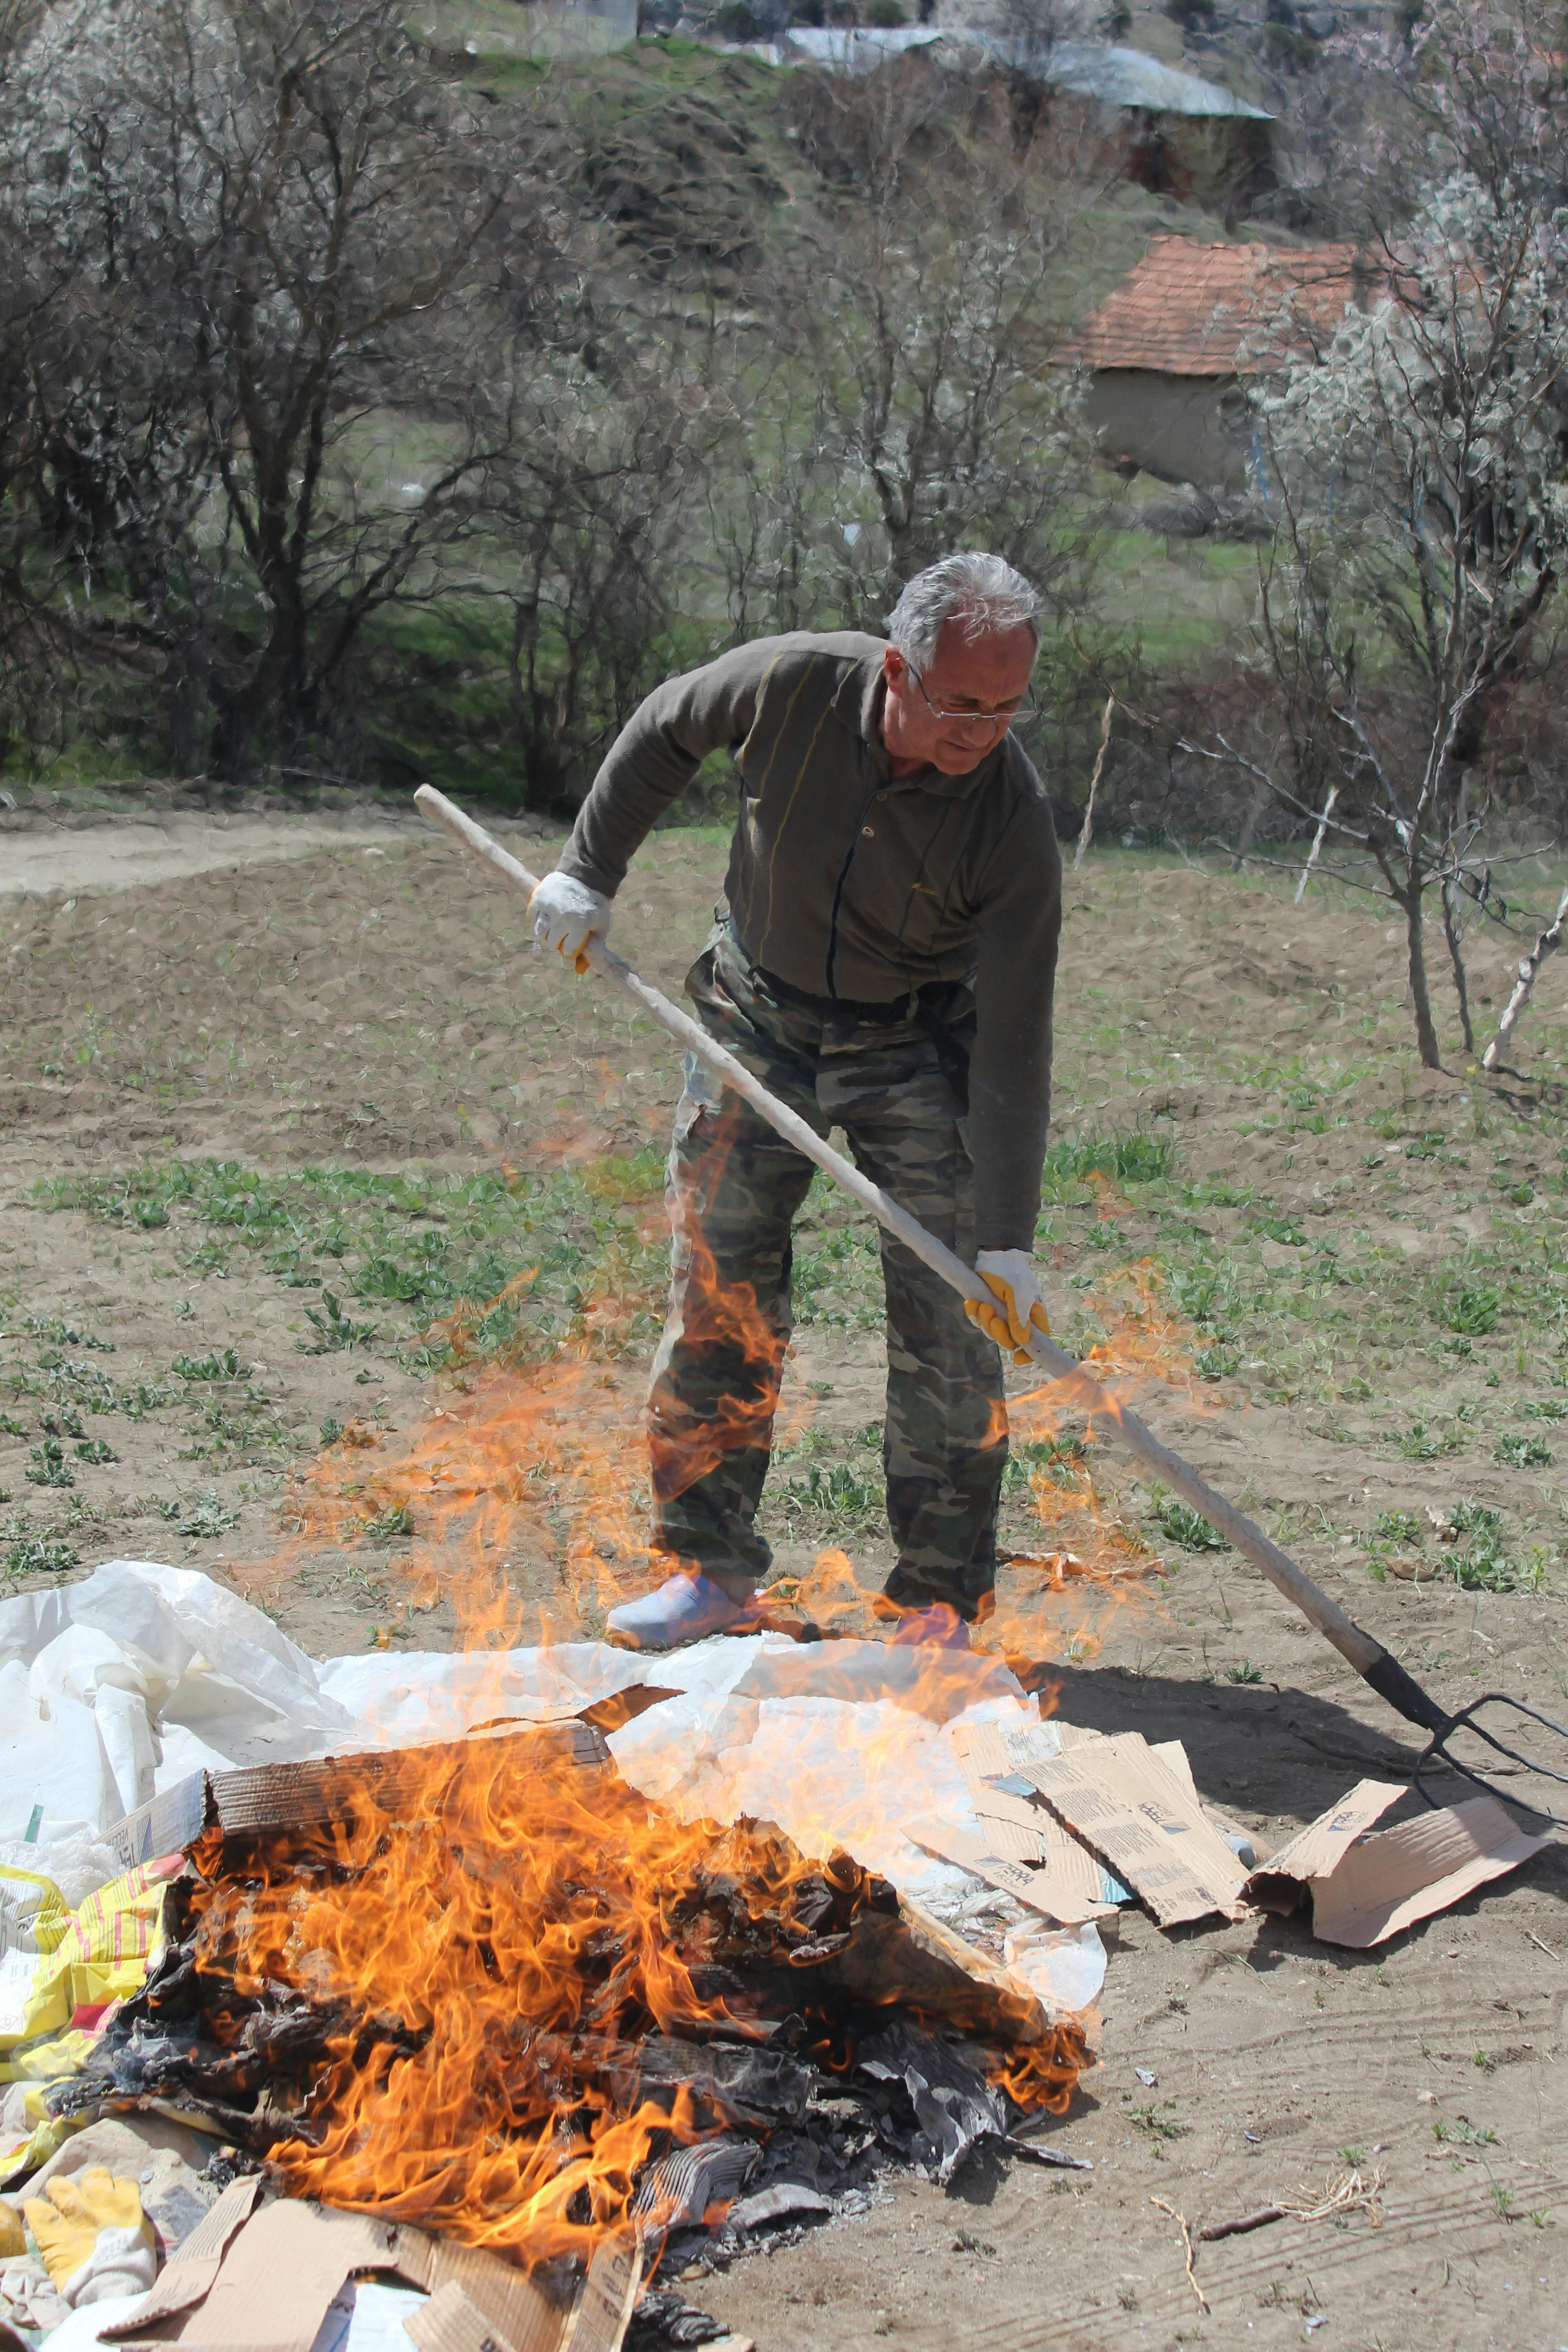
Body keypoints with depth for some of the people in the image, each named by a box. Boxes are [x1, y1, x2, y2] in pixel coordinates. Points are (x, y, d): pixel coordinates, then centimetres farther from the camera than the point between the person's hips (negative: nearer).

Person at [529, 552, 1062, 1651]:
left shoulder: (1015, 825, -26)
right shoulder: (794, 683, -23)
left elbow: (1013, 1042, -24)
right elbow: (666, 729, 1)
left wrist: (1007, 1240, -26)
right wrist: (589, 870, 2)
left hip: (916, 1046, -2)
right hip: (753, 1019, 2)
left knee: (949, 1321, -7)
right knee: (720, 1294, 3)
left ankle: (939, 1600, 5)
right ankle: (713, 1568, 16)